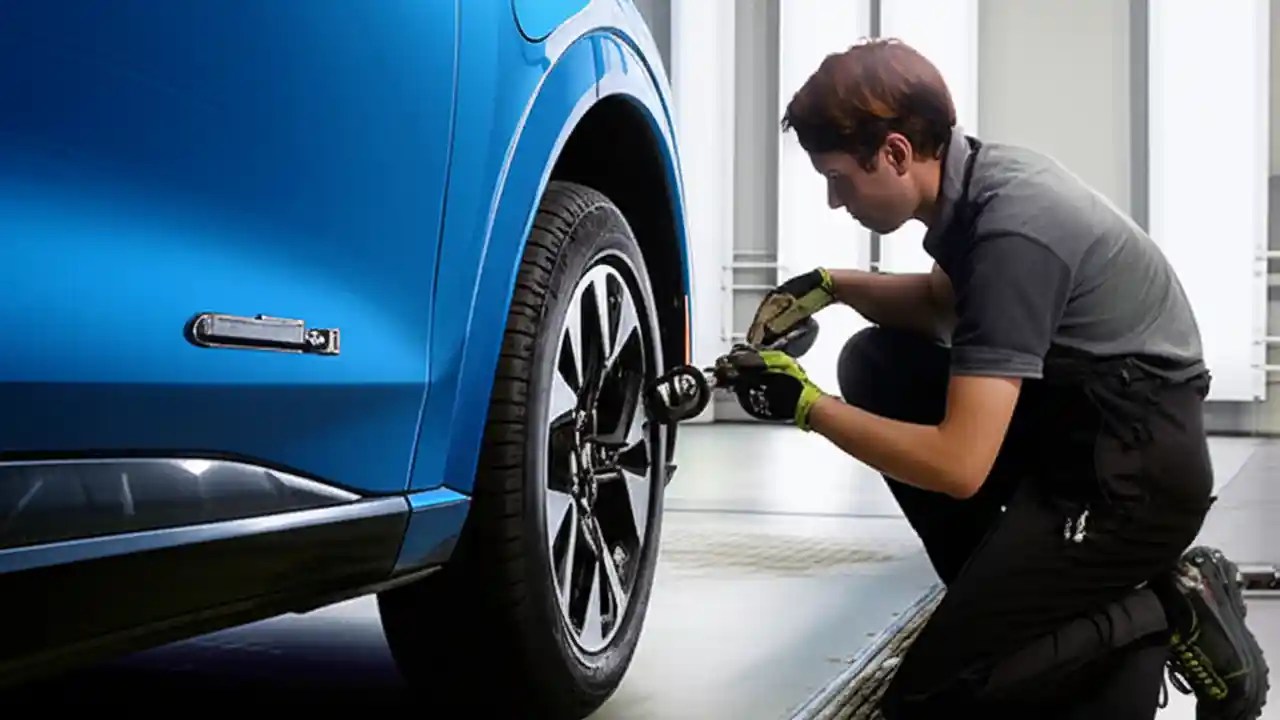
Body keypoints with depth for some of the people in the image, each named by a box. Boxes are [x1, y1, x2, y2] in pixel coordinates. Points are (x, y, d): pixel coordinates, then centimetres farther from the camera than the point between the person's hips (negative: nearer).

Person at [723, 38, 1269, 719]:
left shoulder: (1014, 229, -26)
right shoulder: (980, 178, 1)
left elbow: (958, 465, -29)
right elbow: (942, 302, 25)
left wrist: (807, 404, -18)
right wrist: (830, 287, 8)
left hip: (1137, 471, -9)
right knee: (874, 365, 7)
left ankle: (1163, 617, -2)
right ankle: (998, 589, 9)